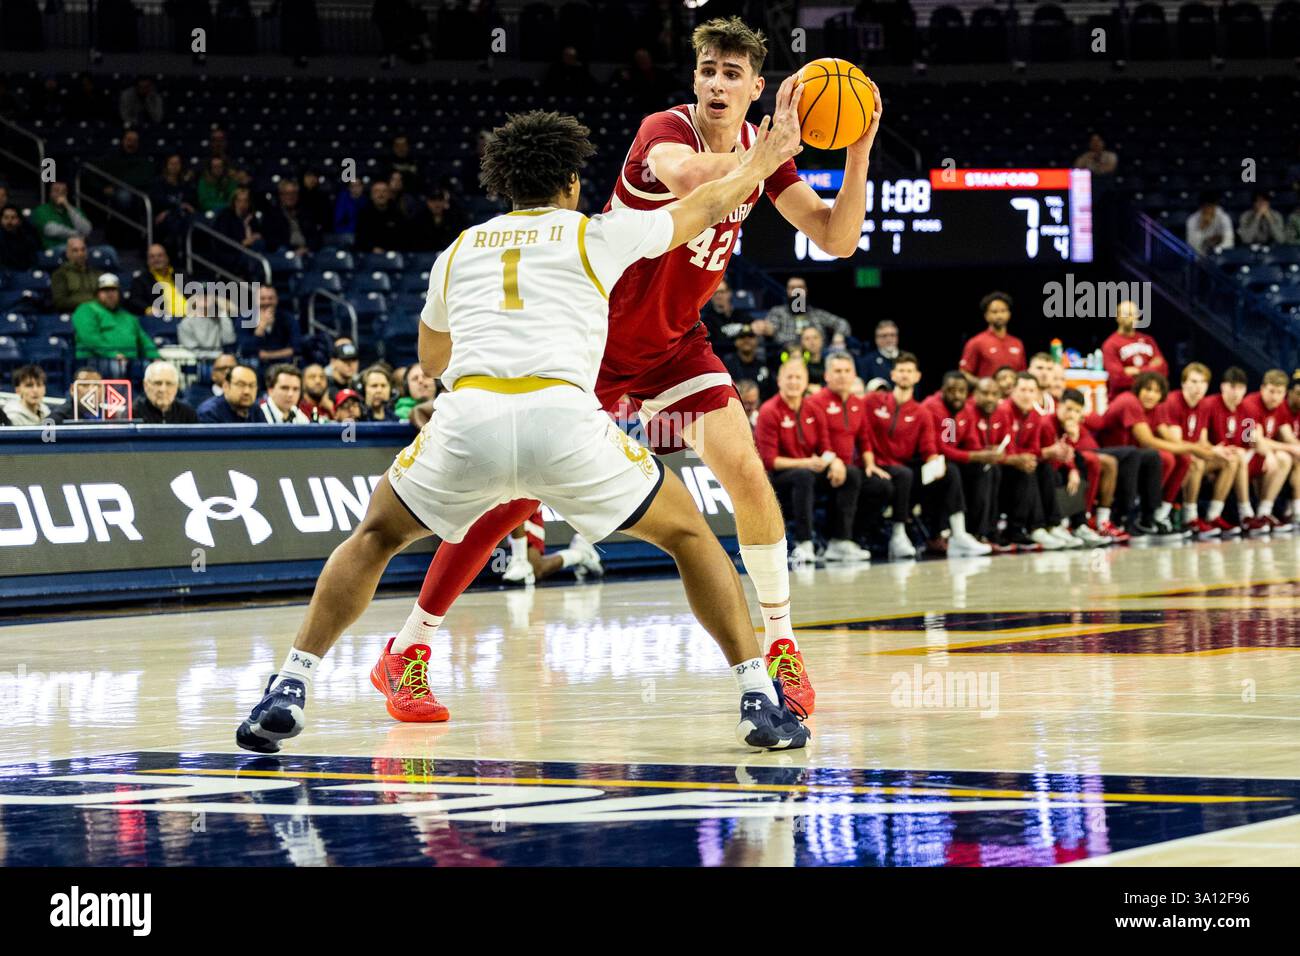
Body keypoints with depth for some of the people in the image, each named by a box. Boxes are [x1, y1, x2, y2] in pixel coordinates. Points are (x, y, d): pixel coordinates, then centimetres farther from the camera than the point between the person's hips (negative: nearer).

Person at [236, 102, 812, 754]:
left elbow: (431, 363, 46)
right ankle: (759, 699, 8)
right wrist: (766, 156, 58)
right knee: (688, 535, 20)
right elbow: (705, 206, 40)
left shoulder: (460, 251, 29)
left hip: (468, 418, 2)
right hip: (566, 419, -2)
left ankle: (291, 686, 10)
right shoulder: (599, 235, 22)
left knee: (376, 536, 27)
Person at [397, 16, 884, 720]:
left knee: (744, 469, -14)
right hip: (592, 335, -5)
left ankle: (781, 648, -1)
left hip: (673, 343, 5)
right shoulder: (667, 130, -23)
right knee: (518, 484, -5)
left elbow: (838, 240, -6)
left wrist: (858, 153, -18)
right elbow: (684, 175, -48)